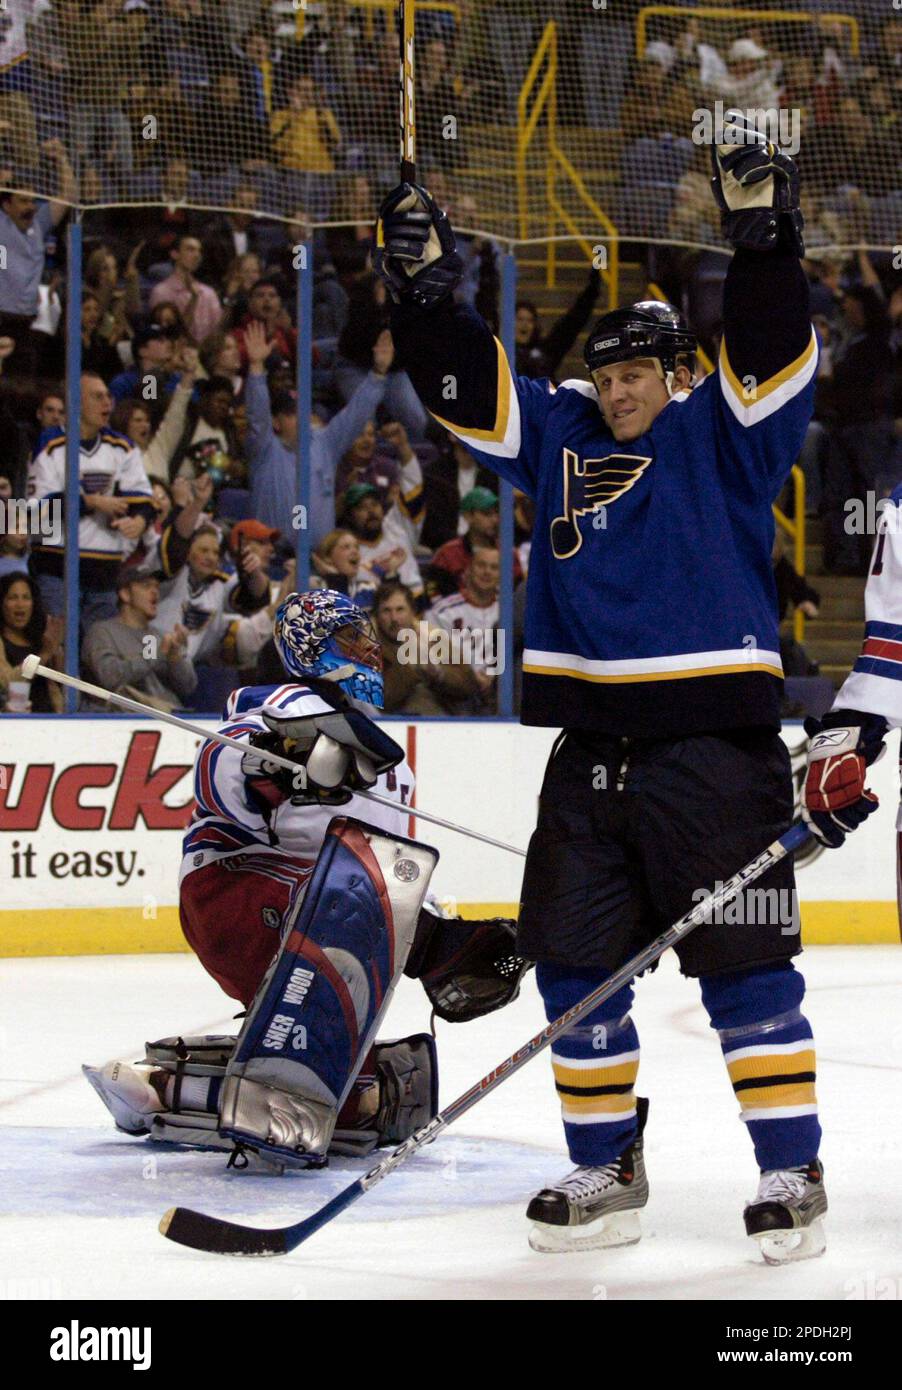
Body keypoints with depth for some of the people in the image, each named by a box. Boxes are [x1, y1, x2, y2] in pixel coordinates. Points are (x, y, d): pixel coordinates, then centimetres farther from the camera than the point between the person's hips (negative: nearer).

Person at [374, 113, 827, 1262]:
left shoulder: (724, 433, 2)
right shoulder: (558, 434, 14)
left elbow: (774, 348, -13)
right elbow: (463, 384, 11)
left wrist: (761, 232, -26)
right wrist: (424, 291, -4)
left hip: (716, 745, -5)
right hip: (592, 753, 5)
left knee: (743, 968, -4)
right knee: (574, 965, 7)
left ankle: (791, 1170, 5)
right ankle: (606, 1169, 19)